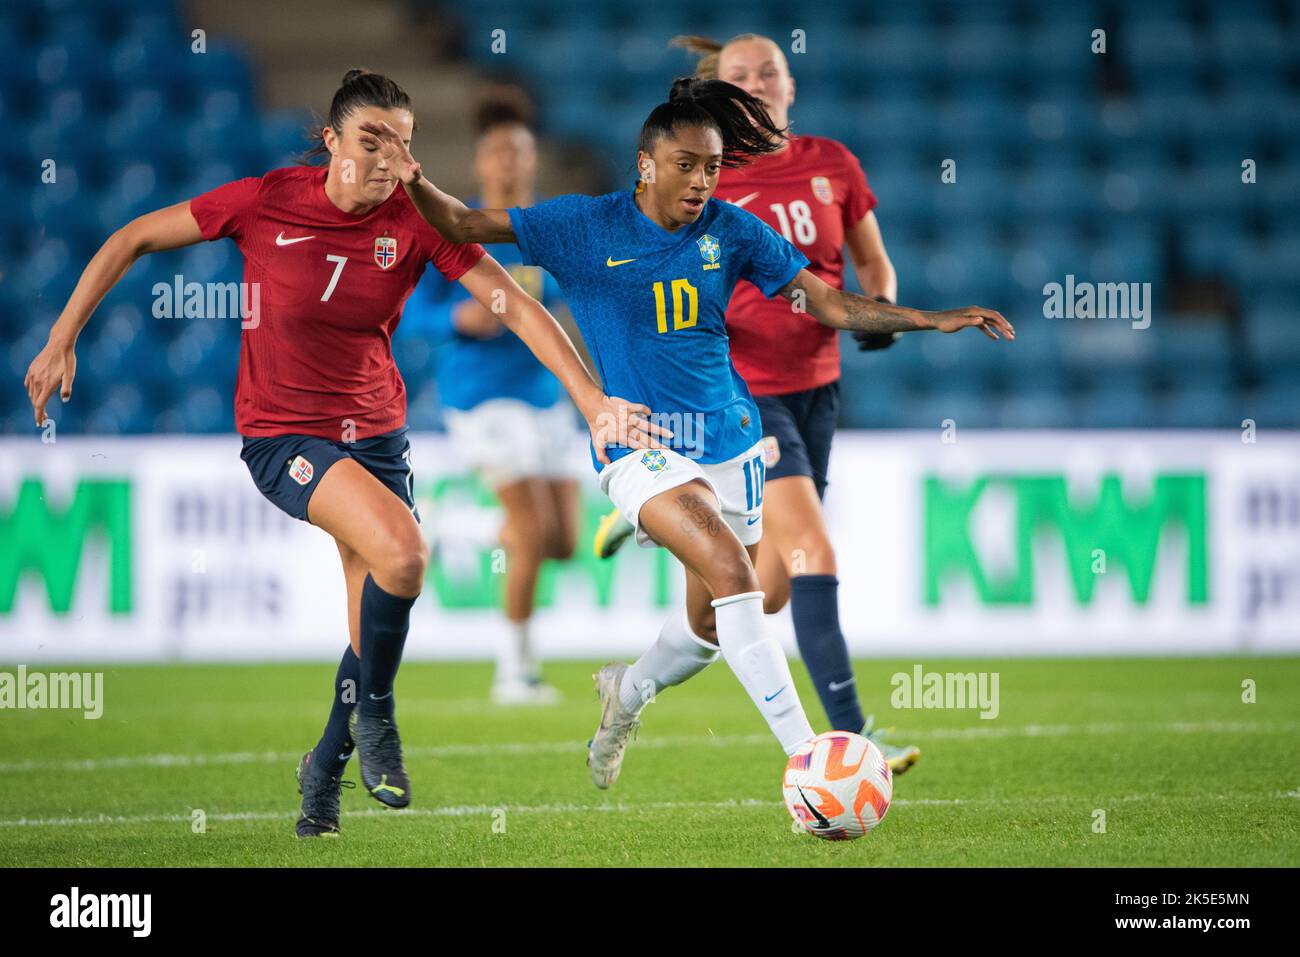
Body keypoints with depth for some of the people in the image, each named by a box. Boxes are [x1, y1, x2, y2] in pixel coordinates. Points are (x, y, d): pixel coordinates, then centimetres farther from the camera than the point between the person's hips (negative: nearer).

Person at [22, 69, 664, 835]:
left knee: (374, 624, 6)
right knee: (402, 551, -29)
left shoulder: (417, 220, -10)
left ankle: (325, 770, 33)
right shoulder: (267, 202, -14)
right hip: (281, 432, -4)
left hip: (376, 430, 4)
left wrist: (593, 400, -21)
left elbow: (518, 307, -12)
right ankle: (375, 715, -5)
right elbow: (133, 239, -3)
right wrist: (63, 340, -5)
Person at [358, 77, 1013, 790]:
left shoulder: (729, 231, 2)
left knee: (711, 624, 12)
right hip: (639, 445, -5)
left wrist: (932, 320, -5)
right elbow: (463, 225, -4)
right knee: (732, 572, -27)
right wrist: (415, 182, -24)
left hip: (728, 438, 5)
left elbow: (828, 302, 5)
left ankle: (627, 692, 47)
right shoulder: (585, 226, -6)